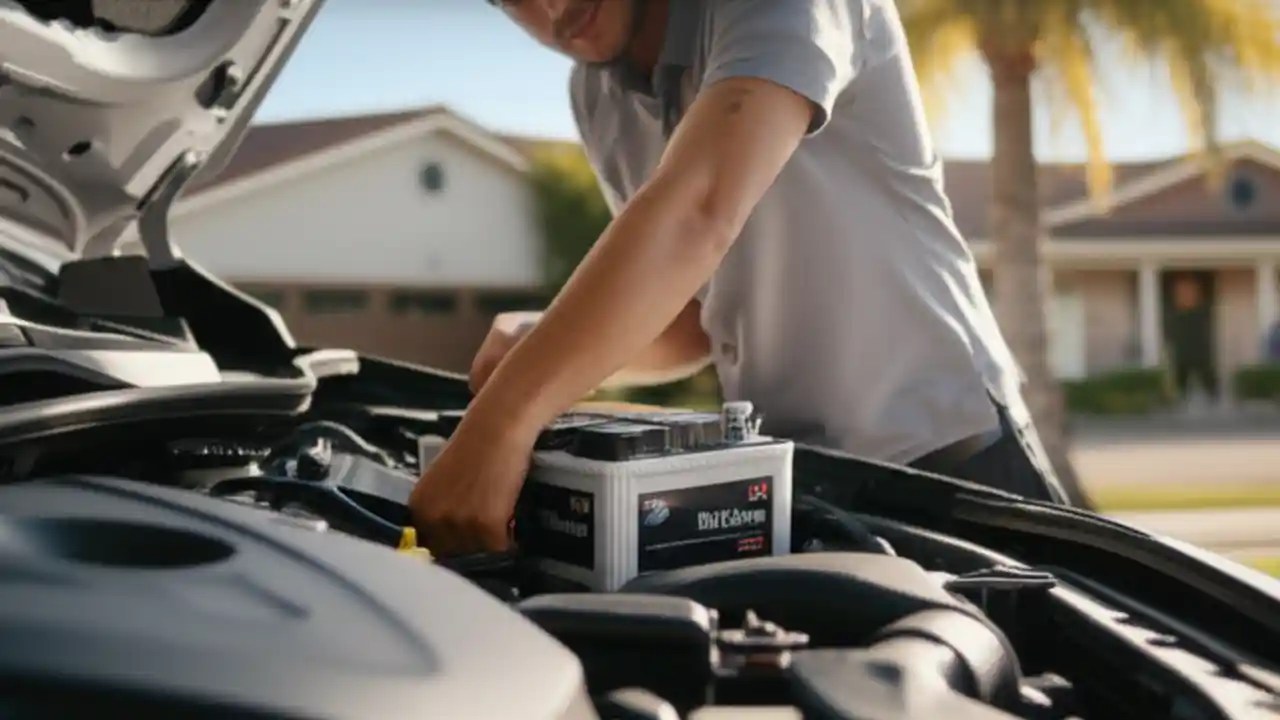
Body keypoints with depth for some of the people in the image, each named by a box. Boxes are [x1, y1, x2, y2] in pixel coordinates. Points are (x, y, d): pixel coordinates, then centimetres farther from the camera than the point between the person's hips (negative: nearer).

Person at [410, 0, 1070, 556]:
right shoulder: (594, 96, 3)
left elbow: (697, 217, -36)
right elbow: (701, 316, 6)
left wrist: (506, 418, -42)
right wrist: (543, 349, -12)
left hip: (947, 452, -6)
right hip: (786, 476, 6)